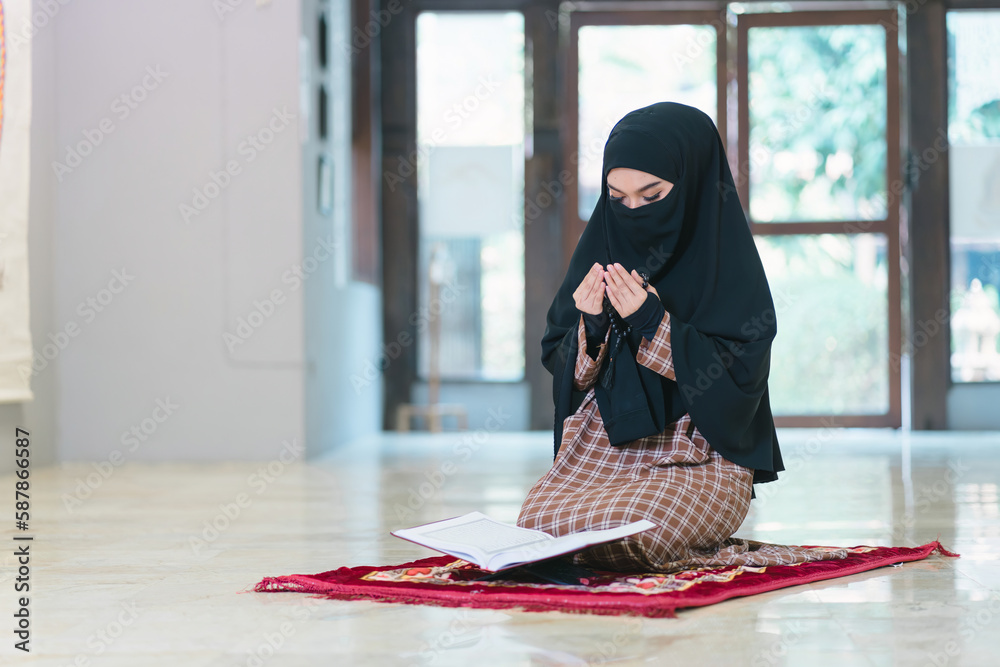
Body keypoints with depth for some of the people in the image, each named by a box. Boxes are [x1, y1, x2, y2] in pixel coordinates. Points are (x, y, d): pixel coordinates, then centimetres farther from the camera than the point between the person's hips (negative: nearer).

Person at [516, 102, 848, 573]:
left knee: (620, 531, -32)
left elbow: (740, 376, -13)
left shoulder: (724, 255, -6)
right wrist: (589, 326, -14)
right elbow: (558, 360, 8)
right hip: (602, 446, 5)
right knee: (537, 523, -24)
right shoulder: (601, 243, 8)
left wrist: (653, 323, -21)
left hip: (700, 457, -5)